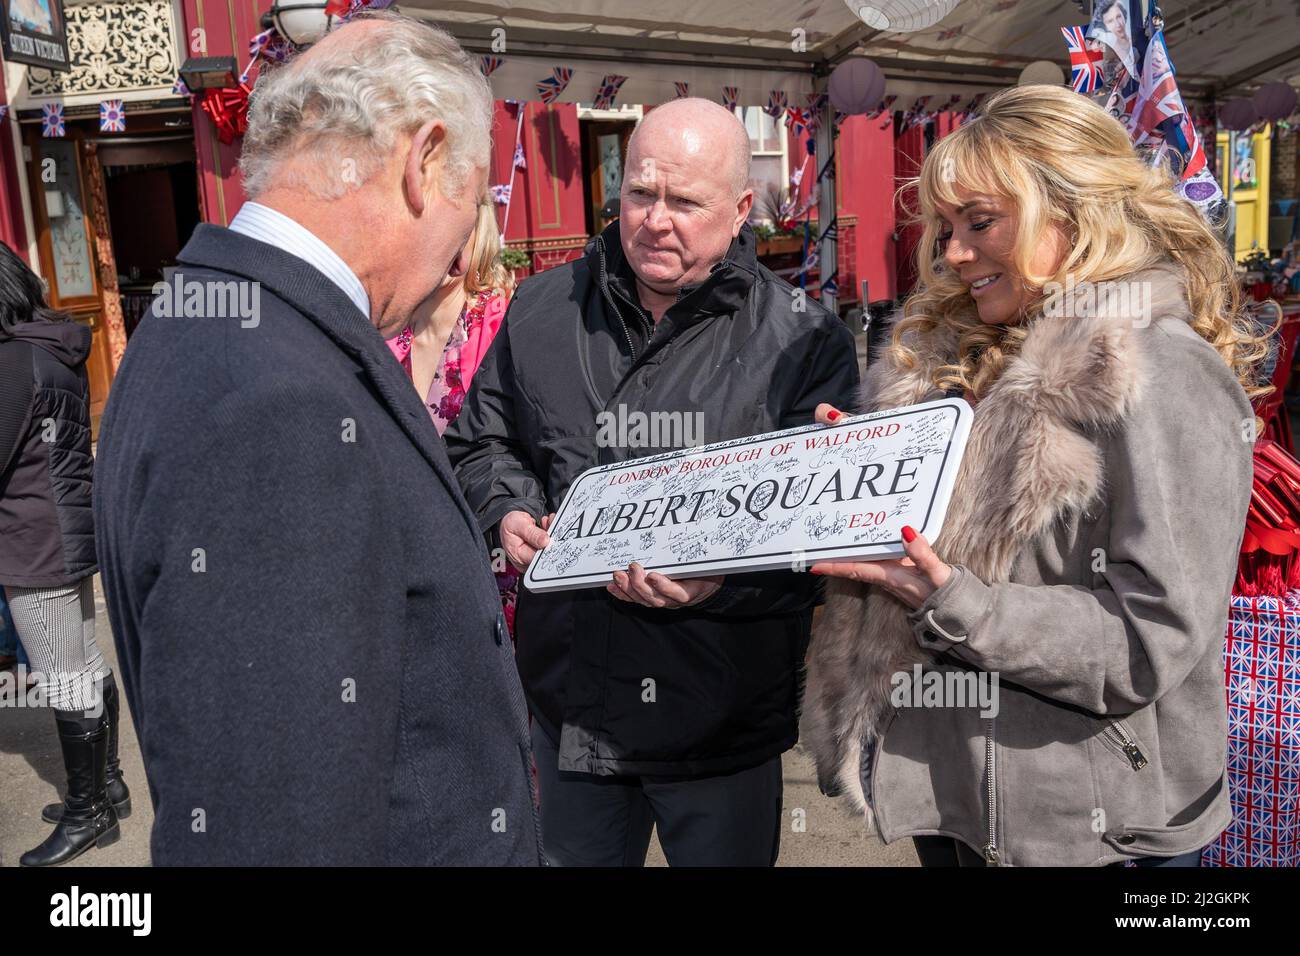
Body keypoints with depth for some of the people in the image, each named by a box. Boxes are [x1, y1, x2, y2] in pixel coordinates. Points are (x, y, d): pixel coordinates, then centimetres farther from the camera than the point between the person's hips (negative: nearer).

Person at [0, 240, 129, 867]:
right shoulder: (57, 349, 10)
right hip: (72, 531, 9)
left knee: (66, 683, 2)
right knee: (86, 669, 18)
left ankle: (87, 813, 16)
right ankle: (107, 785, 31)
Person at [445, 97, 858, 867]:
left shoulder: (805, 341, -9)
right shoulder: (544, 310, 3)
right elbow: (482, 440, 15)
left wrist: (723, 579, -28)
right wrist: (510, 512, -5)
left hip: (724, 713, -3)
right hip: (571, 701, 4)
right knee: (575, 855, 24)